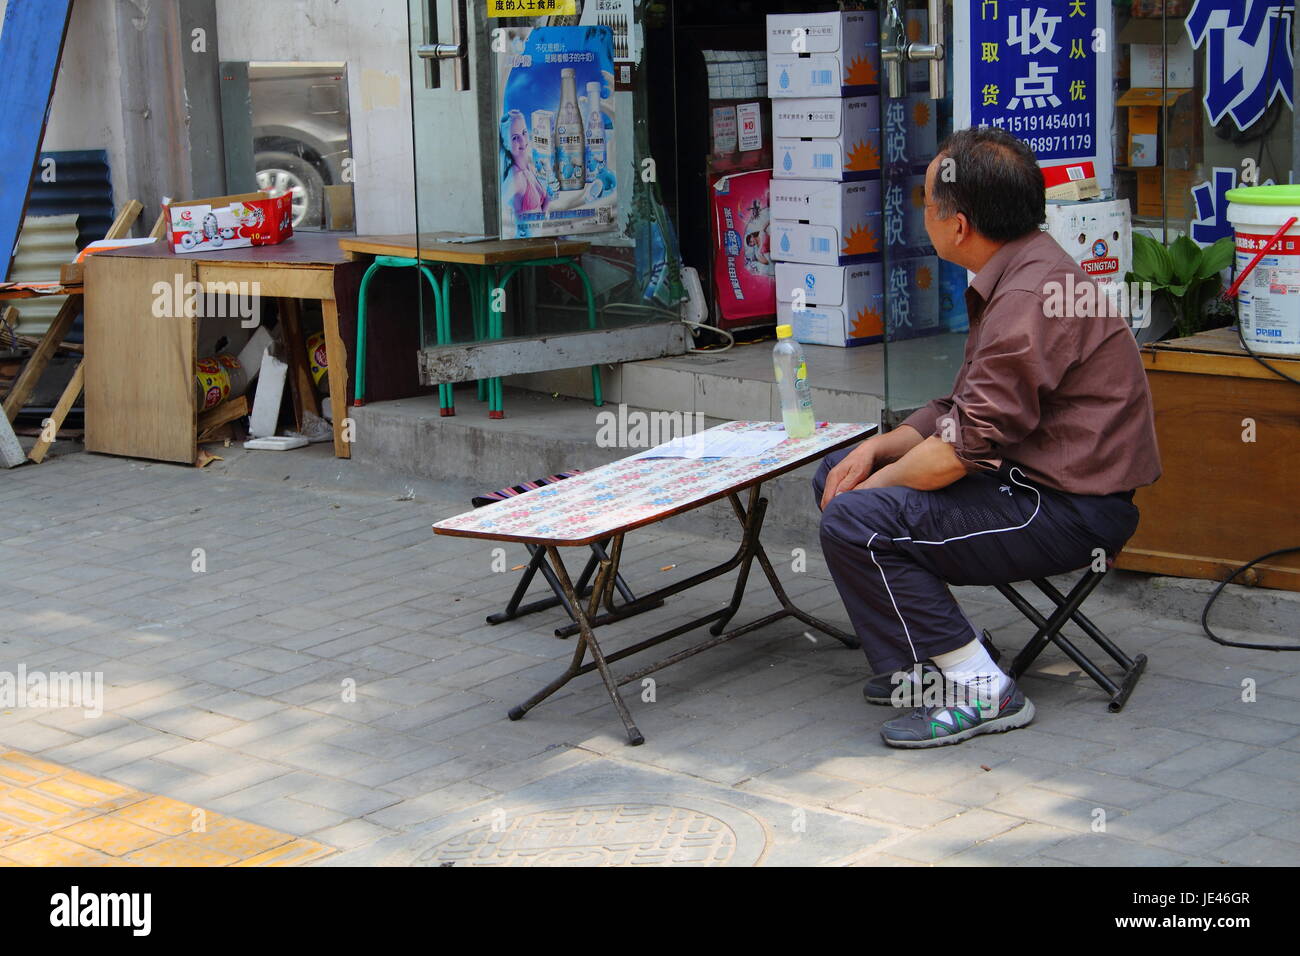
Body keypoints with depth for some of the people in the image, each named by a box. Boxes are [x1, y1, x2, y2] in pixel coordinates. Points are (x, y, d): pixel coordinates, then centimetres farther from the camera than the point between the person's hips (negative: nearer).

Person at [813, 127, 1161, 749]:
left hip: (1070, 509, -11)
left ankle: (980, 690, -12)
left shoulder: (1031, 298, -22)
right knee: (835, 476, 12)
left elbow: (962, 449, -24)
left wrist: (869, 486, -8)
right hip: (1026, 481, 11)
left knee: (855, 522, -23)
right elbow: (963, 412, 17)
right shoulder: (1011, 279, 12)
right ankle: (923, 668, 10)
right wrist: (878, 449, 2)